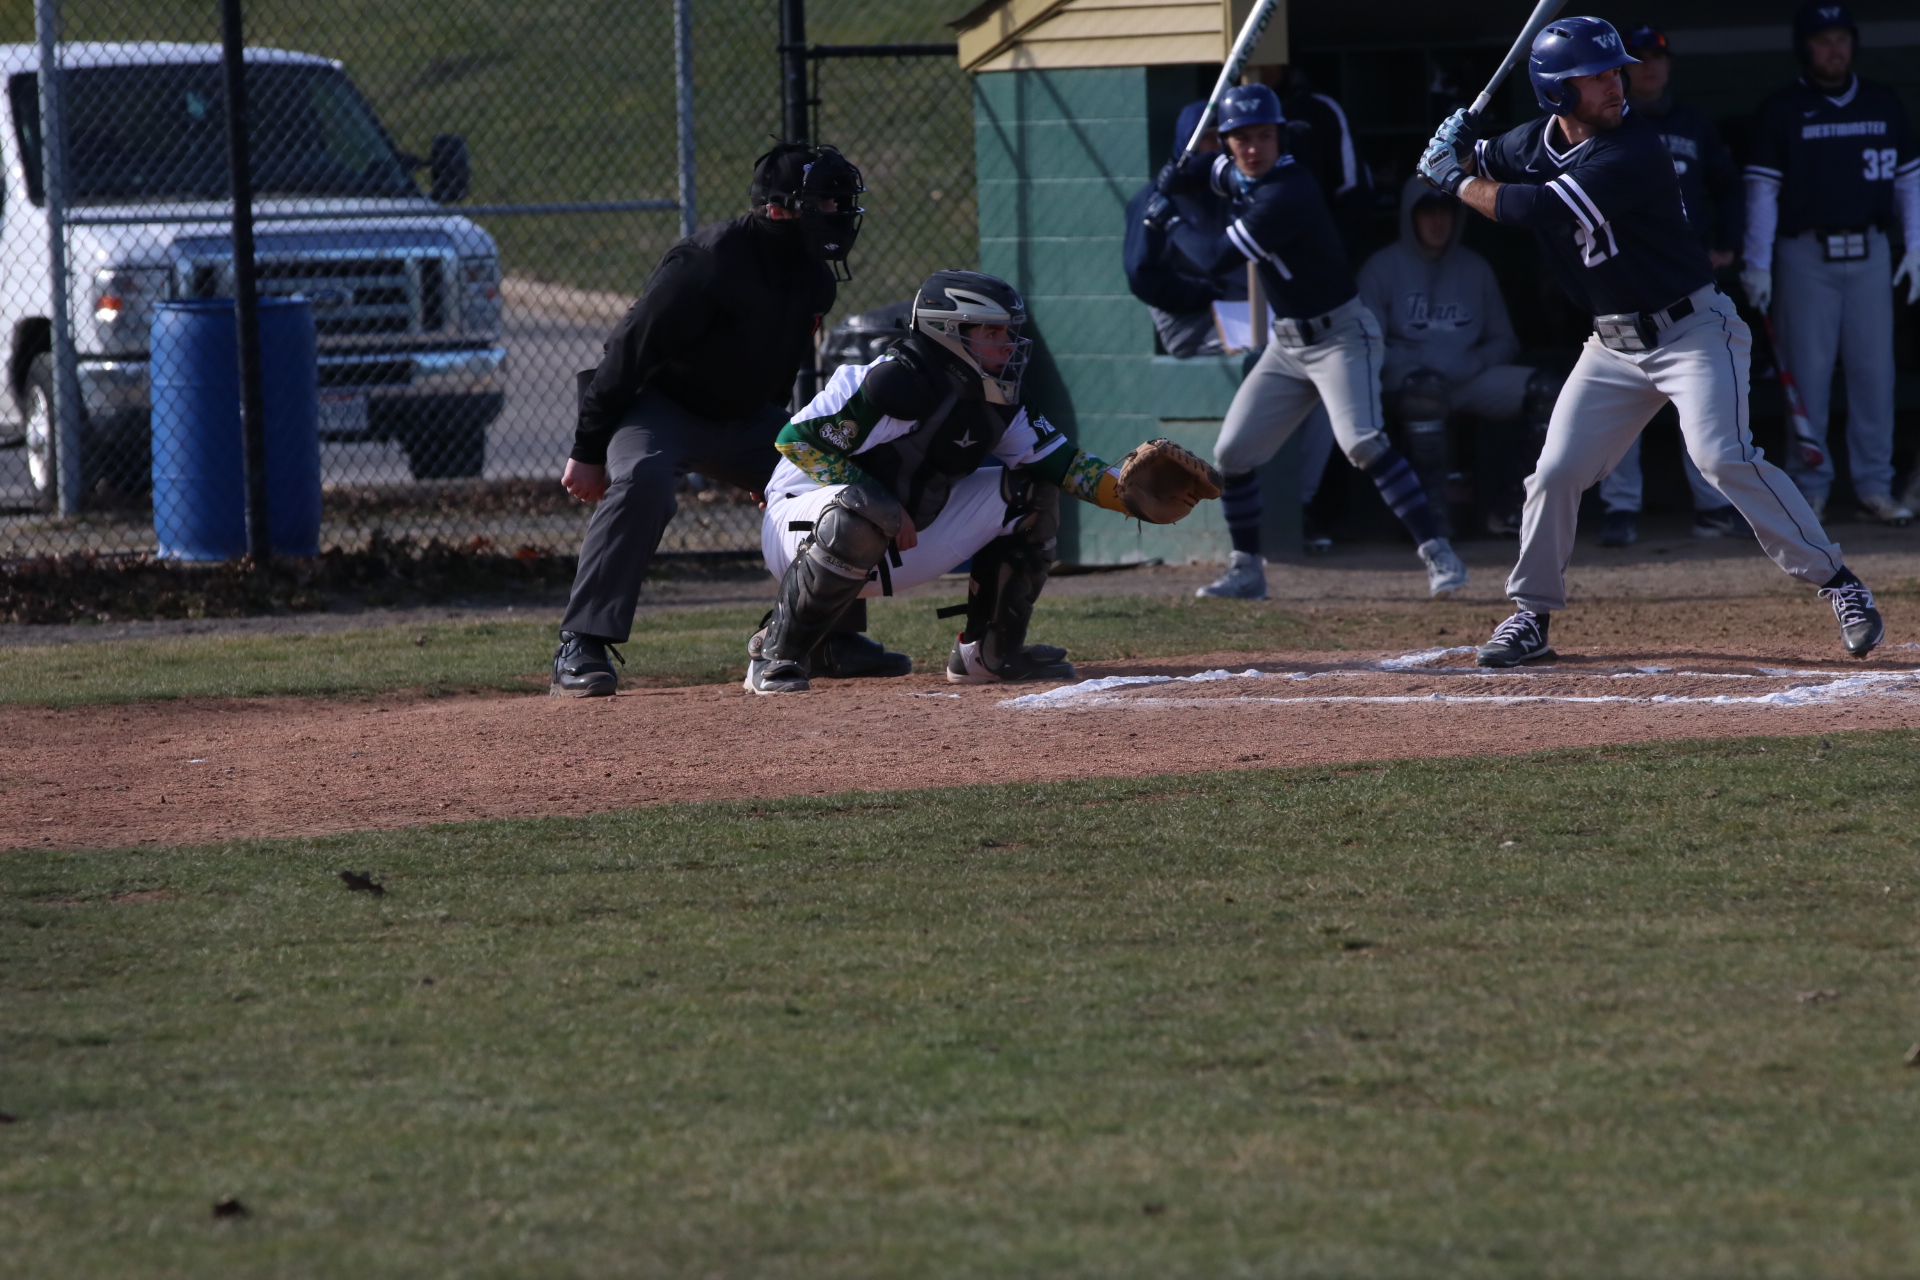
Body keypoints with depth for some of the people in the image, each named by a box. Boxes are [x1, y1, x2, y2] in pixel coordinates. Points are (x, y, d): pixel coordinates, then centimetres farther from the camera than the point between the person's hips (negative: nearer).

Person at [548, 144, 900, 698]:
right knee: (642, 479, -36)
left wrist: (776, 453, 21)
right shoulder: (711, 261, -27)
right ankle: (581, 648, -36)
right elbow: (631, 350, -24)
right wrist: (588, 451, -23)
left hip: (743, 420, 8)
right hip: (659, 405, -8)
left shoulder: (814, 278, -1)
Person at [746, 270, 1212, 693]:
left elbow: (1056, 461, 6)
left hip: (905, 540, 8)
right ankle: (776, 656, -25)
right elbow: (798, 439, -25)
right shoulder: (899, 383, -24)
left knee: (1029, 493, 4)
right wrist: (881, 502, -28)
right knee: (858, 519, -44)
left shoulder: (994, 400, 2)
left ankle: (989, 653, 9)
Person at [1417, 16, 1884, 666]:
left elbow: (1533, 209, -28)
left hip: (1692, 330, -7)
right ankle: (1530, 618, 19)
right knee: (1555, 474, 3)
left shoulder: (1632, 154, -23)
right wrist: (1455, 152, -4)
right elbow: (1476, 166, 20)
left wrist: (1459, 181, -12)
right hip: (1613, 344, 7)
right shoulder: (1537, 142, 1)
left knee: (1722, 456, -23)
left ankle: (1839, 585, -18)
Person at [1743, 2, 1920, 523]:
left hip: (1869, 252, 2)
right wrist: (1757, 265, -8)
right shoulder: (1781, 110, 2)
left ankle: (1875, 486, 3)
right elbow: (1762, 189, -1)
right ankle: (1809, 487, 2)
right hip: (1805, 256, -2)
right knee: (1807, 372, -3)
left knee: (1875, 368, -1)